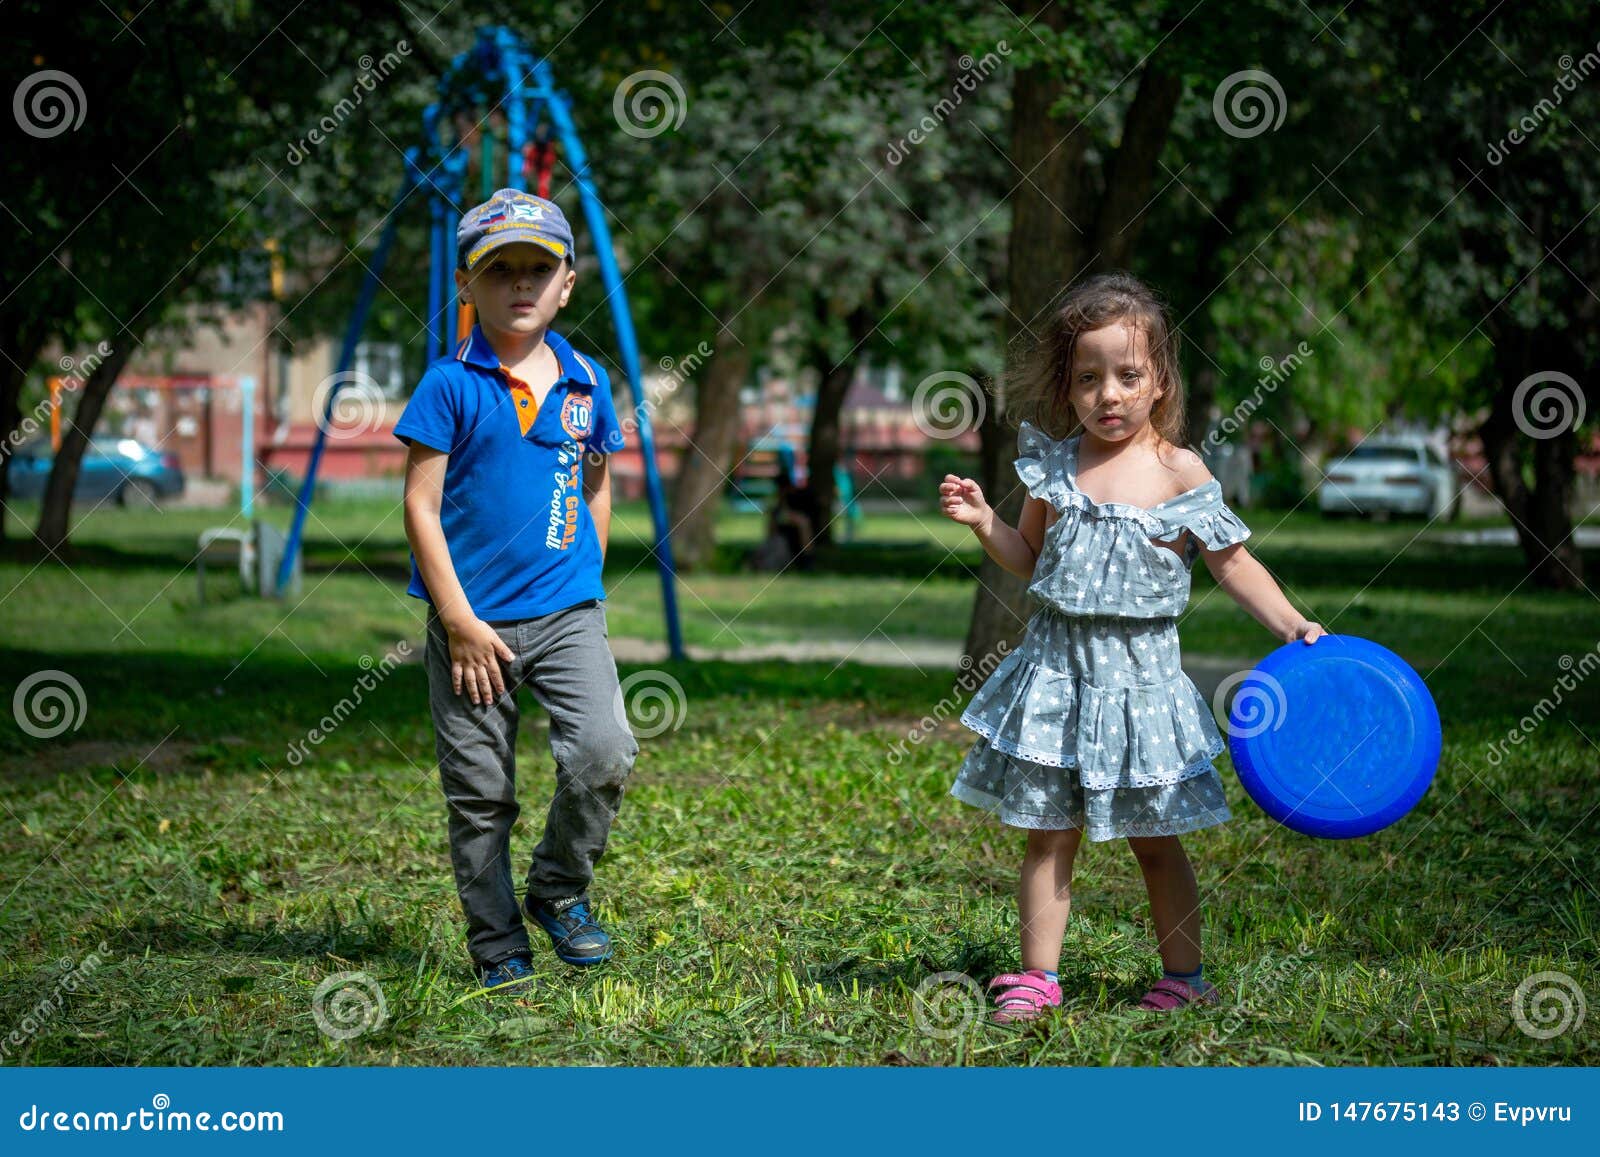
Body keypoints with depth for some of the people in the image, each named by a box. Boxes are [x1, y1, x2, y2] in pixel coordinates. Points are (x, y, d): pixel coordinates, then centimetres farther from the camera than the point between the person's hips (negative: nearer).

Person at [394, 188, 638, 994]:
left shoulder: (585, 382, 7)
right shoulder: (451, 385, -5)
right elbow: (421, 505, -7)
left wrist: (584, 583, 11)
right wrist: (458, 619, -11)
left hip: (566, 612, 2)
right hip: (473, 618, -2)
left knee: (604, 751, -17)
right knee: (480, 793, 5)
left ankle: (560, 889, 7)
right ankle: (498, 947, 20)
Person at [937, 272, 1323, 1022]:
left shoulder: (1178, 472, -6)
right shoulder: (1055, 466, 3)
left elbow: (1233, 564, -1)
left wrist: (1292, 627, -11)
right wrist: (984, 522, 0)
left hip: (1139, 673, -2)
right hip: (1057, 671, 3)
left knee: (1154, 840, 6)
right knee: (1048, 835, 6)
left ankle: (1184, 975, 19)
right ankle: (1037, 976, 14)